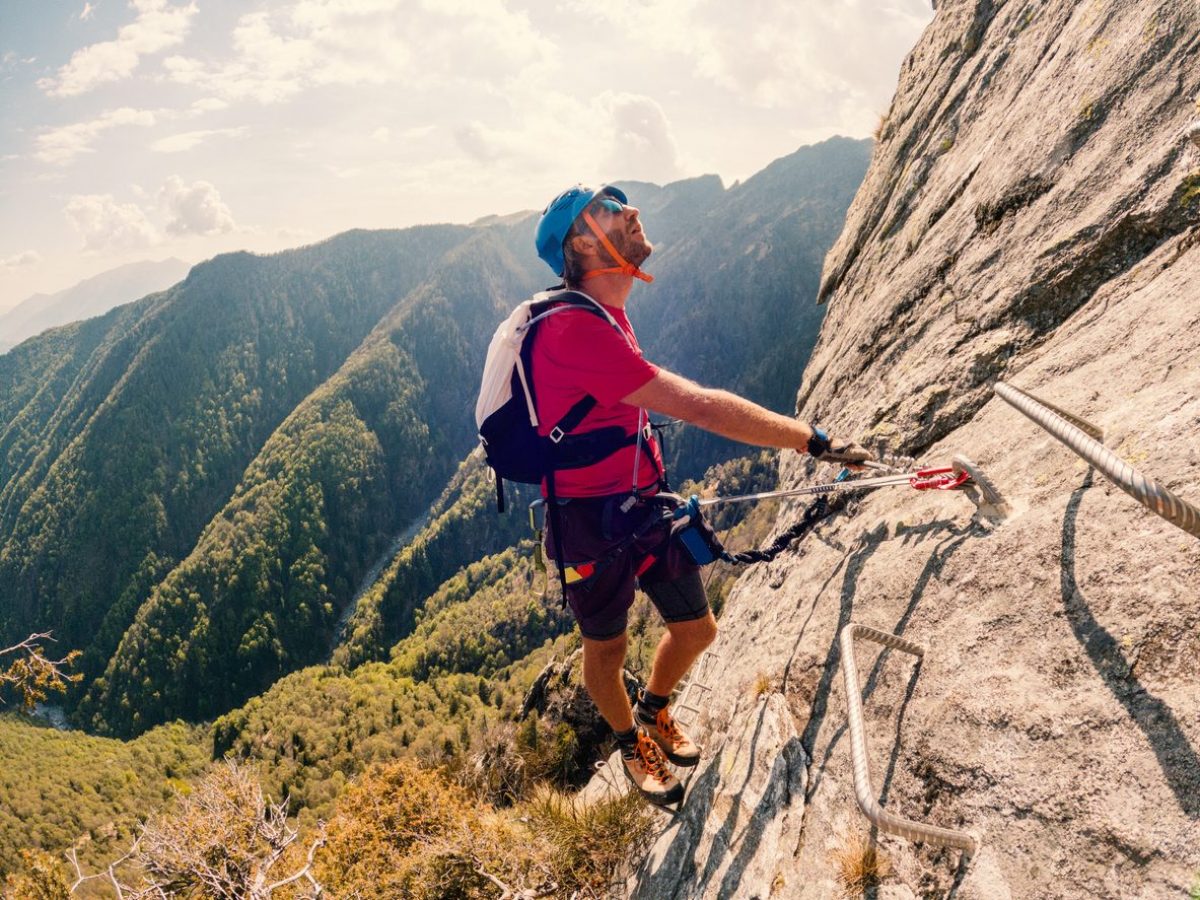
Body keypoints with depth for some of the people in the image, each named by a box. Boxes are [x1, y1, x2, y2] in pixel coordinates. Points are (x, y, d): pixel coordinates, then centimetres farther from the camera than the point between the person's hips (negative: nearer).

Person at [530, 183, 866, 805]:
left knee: (696, 628, 15)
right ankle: (632, 743, 44)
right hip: (591, 521, -8)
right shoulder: (574, 330, -28)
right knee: (606, 648, 15)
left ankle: (653, 710, 46)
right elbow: (700, 407, -33)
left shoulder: (606, 314, 5)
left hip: (645, 503, 8)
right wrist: (814, 442, -30)